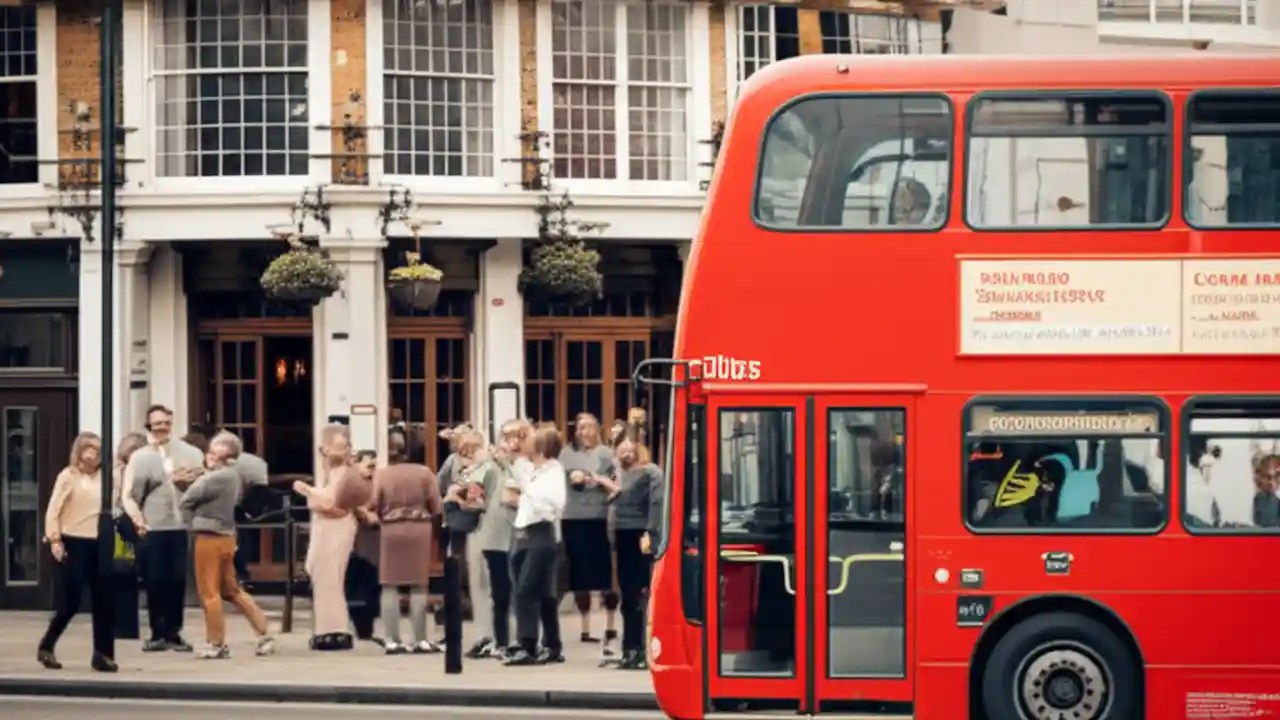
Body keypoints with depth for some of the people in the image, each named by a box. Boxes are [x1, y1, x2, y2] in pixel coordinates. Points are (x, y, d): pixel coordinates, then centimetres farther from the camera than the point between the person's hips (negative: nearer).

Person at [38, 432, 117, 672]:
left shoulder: (102, 478, 11)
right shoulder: (68, 476, -2)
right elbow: (53, 510, -5)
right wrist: (54, 539, -13)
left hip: (99, 544, 5)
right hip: (74, 543, -5)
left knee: (103, 601, 2)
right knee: (69, 602, -4)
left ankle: (102, 654, 8)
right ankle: (46, 647, 13)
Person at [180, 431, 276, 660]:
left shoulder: (216, 478, -20)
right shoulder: (234, 476, 8)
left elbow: (185, 501, -12)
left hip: (210, 538, -9)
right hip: (226, 536, 9)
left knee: (209, 592, 0)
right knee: (231, 590, 16)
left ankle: (216, 645, 4)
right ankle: (263, 636, 14)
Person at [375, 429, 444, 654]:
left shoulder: (381, 475, -5)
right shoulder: (424, 472, -4)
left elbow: (374, 505, -6)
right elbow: (436, 507, -2)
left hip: (391, 531, 0)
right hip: (419, 530, 0)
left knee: (390, 586, 5)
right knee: (419, 586, 5)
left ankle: (392, 640, 1)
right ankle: (420, 640, 4)